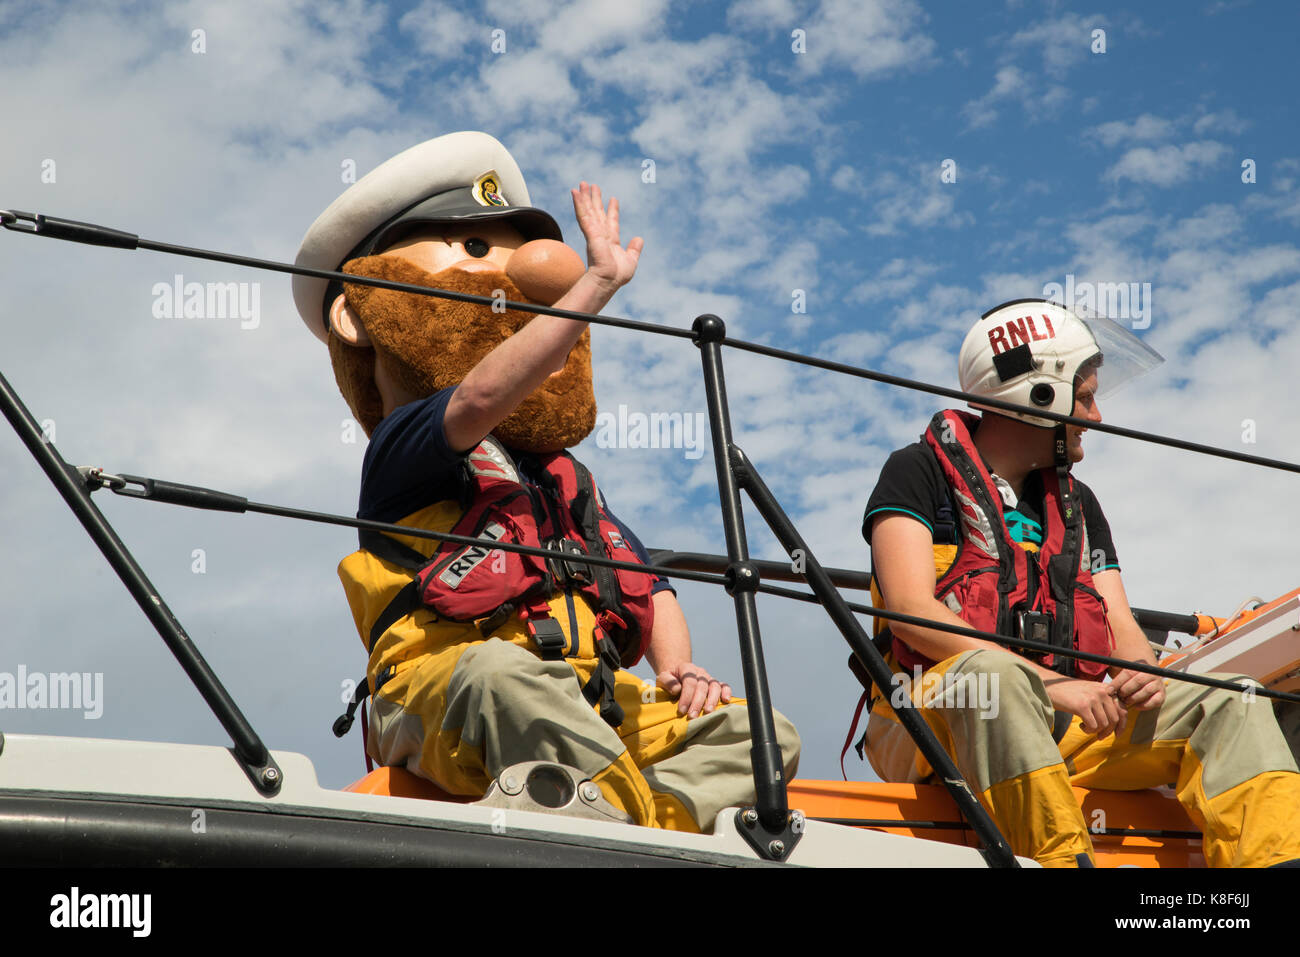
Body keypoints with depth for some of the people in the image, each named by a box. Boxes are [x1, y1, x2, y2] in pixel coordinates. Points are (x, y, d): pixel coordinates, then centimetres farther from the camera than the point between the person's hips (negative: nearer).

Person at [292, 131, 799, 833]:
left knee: (763, 734, -10)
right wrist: (598, 282, -14)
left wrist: (678, 673, 7)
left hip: (587, 711, 7)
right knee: (501, 672, -41)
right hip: (443, 704, -6)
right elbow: (482, 396, -17)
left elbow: (649, 587, 29)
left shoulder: (569, 479, 30)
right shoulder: (405, 445, 6)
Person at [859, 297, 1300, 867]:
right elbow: (912, 611, -12)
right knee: (991, 674, -39)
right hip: (932, 723, -6)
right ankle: (1065, 860, -55)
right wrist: (1049, 683, -21)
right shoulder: (920, 472, 2)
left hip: (1066, 728, 6)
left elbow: (1121, 628, 18)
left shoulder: (1077, 504, 23)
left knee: (1232, 706, -12)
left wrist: (1143, 673, -9)